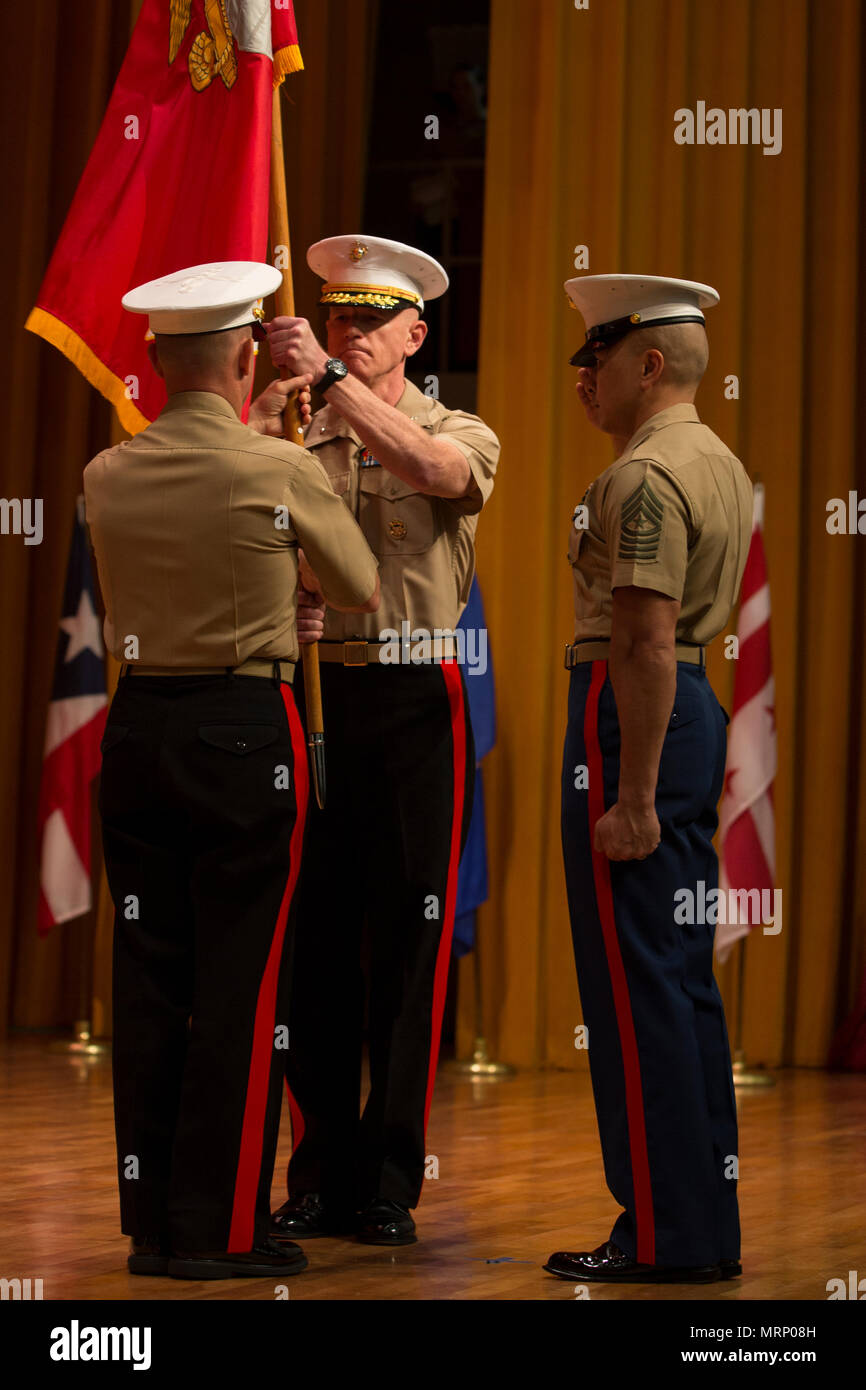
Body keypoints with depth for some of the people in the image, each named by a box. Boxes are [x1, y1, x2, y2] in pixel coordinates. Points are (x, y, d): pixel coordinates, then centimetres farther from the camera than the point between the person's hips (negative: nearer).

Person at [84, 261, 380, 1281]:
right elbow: (363, 593, 4)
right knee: (240, 982, 1)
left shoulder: (106, 477, 4)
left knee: (148, 976, 9)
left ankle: (150, 1223, 14)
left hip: (139, 727, 5)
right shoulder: (277, 470, -9)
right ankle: (220, 1228, 3)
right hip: (245, 733, -5)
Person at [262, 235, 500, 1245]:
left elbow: (434, 467, -20)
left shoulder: (460, 436, 5)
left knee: (409, 935, -1)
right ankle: (322, 1177, 13)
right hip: (311, 695, 2)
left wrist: (330, 375, -26)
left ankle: (392, 1182, 6)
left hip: (415, 702, -2)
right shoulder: (291, 443, 12)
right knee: (314, 934, 4)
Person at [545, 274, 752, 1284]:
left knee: (635, 982, -6)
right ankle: (704, 1220, 18)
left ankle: (664, 1236, -3)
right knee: (683, 977, 13)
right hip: (694, 705, 10)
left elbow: (647, 642, -22)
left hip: (632, 712, -10)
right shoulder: (720, 463, 16)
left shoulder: (645, 476, -16)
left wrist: (633, 799, -23)